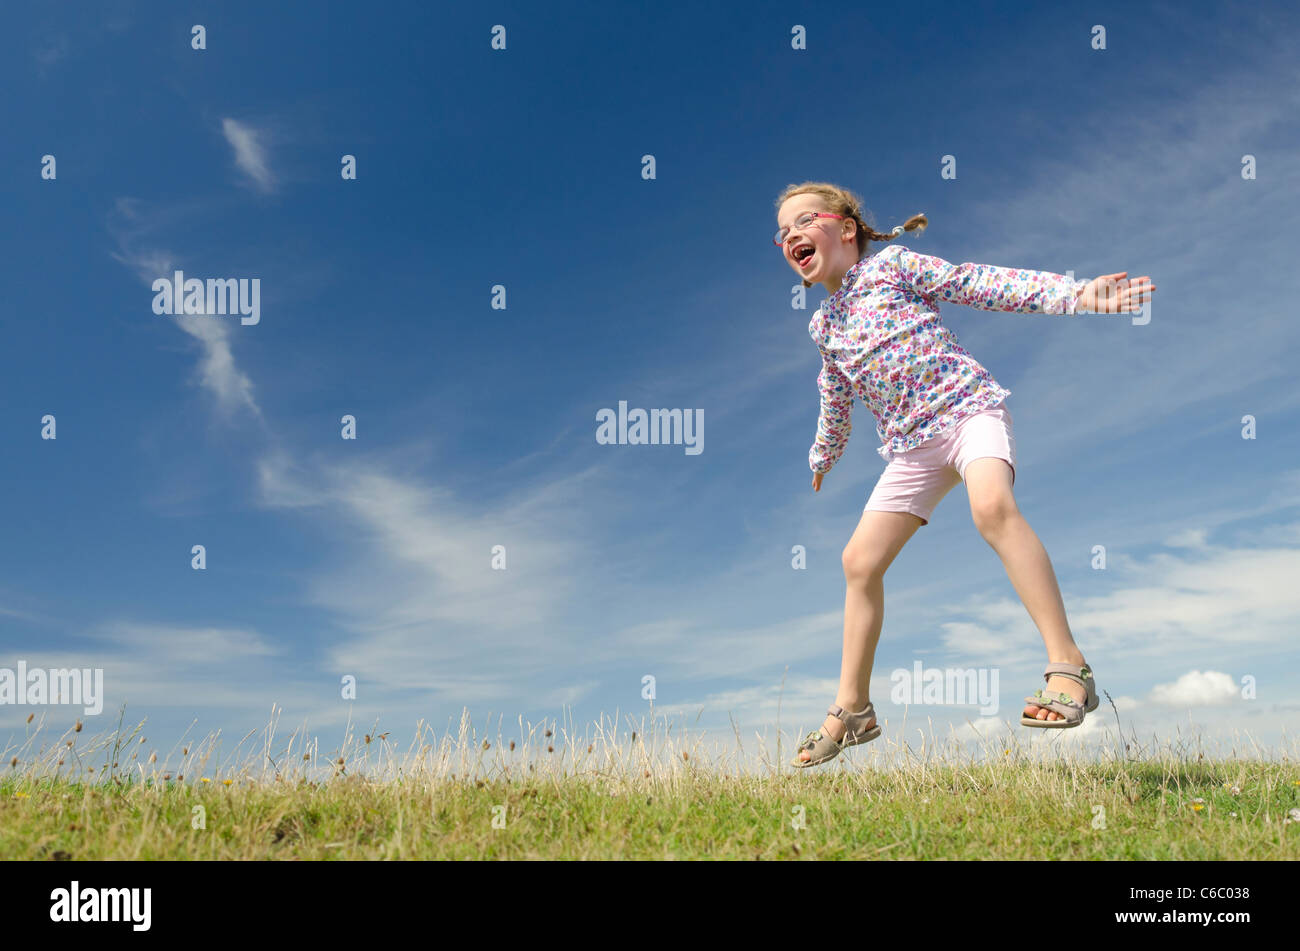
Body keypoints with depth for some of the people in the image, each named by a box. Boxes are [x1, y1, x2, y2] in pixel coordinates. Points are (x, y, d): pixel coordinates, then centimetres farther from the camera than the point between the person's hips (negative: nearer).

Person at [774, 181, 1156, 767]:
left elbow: (984, 284, -4)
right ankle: (852, 709, 14)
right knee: (859, 561, 0)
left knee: (992, 506, -36)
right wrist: (822, 456, 45)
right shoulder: (823, 326, 16)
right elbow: (835, 402, 32)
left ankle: (1068, 667, -33)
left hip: (967, 408, -6)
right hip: (911, 446, 6)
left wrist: (1072, 293, -14)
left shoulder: (891, 264, 1)